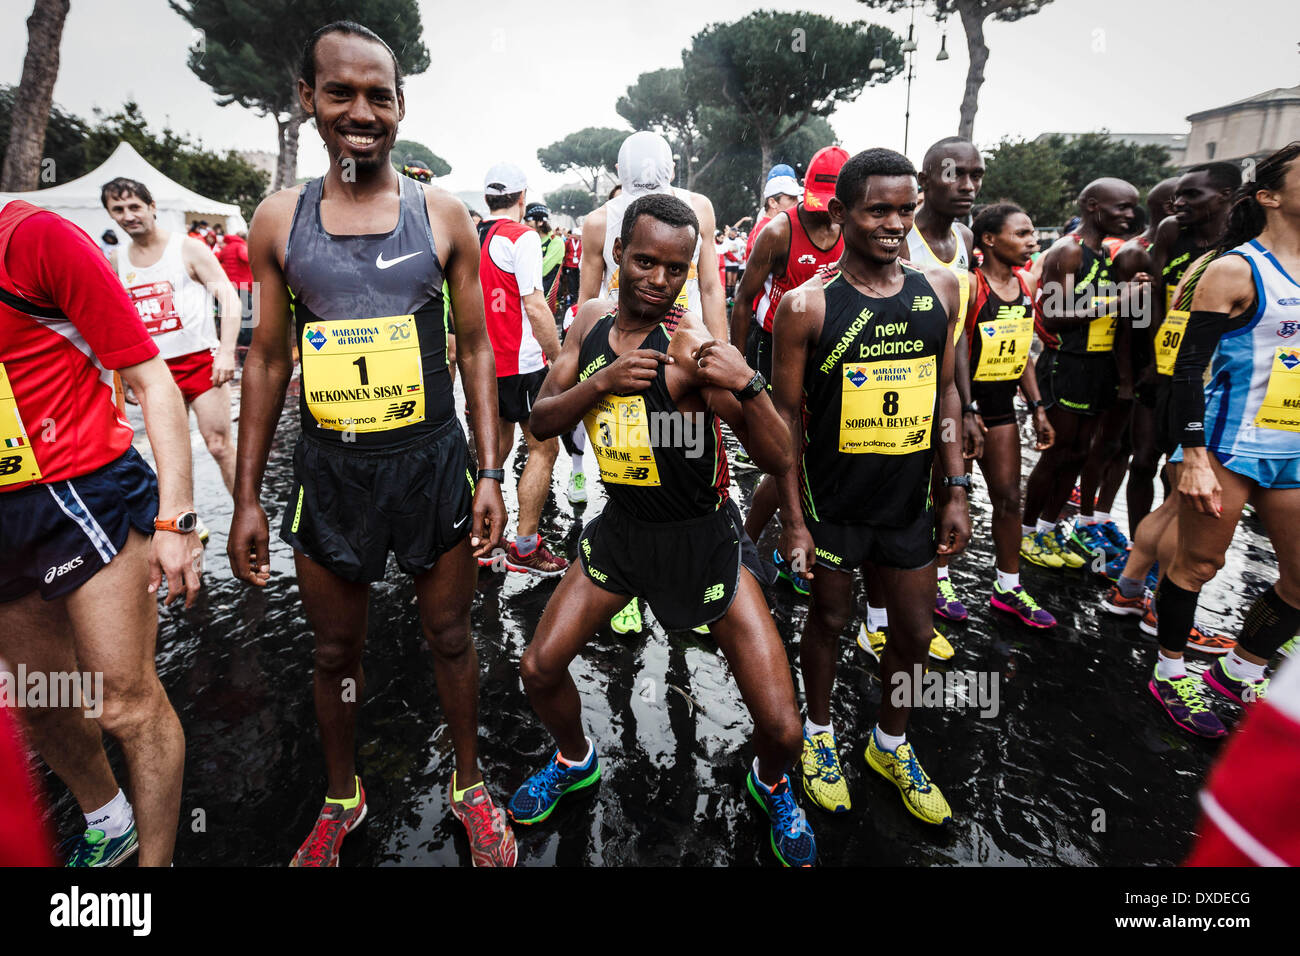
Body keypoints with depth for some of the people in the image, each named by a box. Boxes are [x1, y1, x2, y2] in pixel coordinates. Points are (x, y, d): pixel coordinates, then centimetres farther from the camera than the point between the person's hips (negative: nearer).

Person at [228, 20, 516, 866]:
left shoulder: (442, 214, 0)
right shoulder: (278, 220, 3)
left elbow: (476, 349, 1)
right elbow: (269, 360, 6)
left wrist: (490, 473, -6)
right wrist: (247, 499, 4)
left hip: (432, 460, -1)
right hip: (329, 468, 2)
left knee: (450, 636, 13)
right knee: (337, 649, 16)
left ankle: (470, 786, 37)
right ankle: (342, 801, 42)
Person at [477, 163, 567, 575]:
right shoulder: (522, 236, -10)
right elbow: (535, 307, -18)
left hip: (482, 361, 8)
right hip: (521, 363, -7)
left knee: (495, 448, 16)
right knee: (543, 449, 2)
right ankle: (524, 548, 5)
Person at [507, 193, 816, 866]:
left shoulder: (691, 347, -20)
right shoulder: (593, 320, -1)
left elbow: (779, 459, -20)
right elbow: (541, 421, -2)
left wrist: (748, 383, -37)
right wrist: (600, 382, -19)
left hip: (702, 536, -4)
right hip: (621, 526, 5)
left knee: (781, 727, -6)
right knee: (538, 670, 7)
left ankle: (771, 786, 32)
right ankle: (574, 761, 40)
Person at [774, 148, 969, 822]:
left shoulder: (939, 290, 1)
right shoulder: (807, 305, -12)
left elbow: (945, 392, 8)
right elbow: (786, 415, -9)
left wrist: (956, 491, 5)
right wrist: (793, 520, -10)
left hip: (910, 502, 4)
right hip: (834, 505, -4)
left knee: (915, 630, 16)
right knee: (830, 619, 15)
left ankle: (891, 743, 43)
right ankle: (819, 733, 42)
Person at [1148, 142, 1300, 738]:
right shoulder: (1237, 270, -8)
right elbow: (1189, 366, -13)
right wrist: (1194, 458, -19)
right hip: (1230, 444, -7)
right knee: (1199, 562, 2)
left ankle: (1239, 672, 30)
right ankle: (1170, 674, 21)